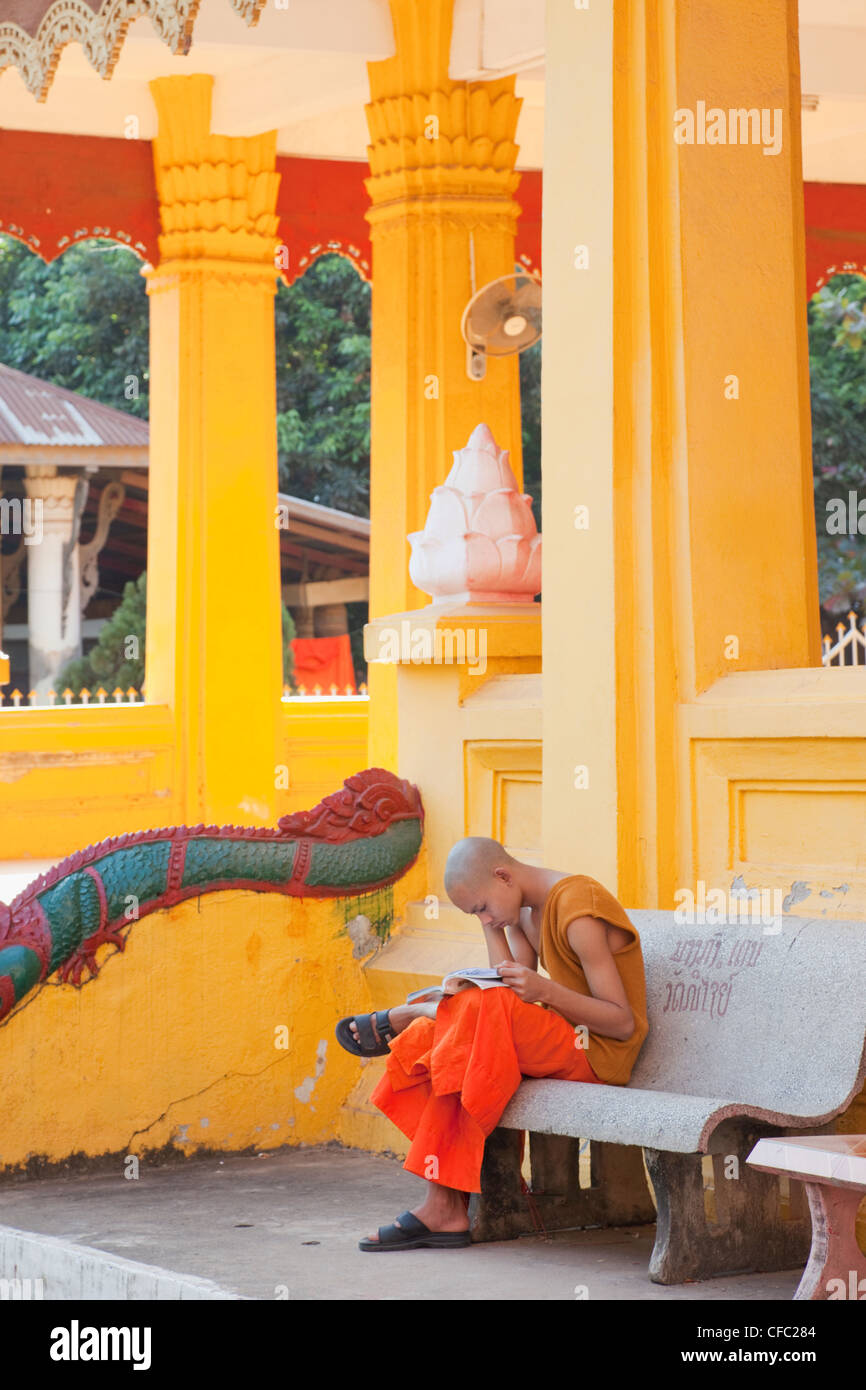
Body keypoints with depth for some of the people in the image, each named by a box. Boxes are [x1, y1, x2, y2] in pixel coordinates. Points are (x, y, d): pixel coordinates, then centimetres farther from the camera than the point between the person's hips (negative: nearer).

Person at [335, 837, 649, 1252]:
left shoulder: (579, 916, -19)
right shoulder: (524, 910, 11)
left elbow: (623, 1023, -20)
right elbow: (514, 997, 0)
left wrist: (546, 991, -30)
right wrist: (490, 924, -2)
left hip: (597, 1053, -9)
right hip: (561, 1043, 9)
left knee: (482, 1010, -31)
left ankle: (398, 1018, 2)